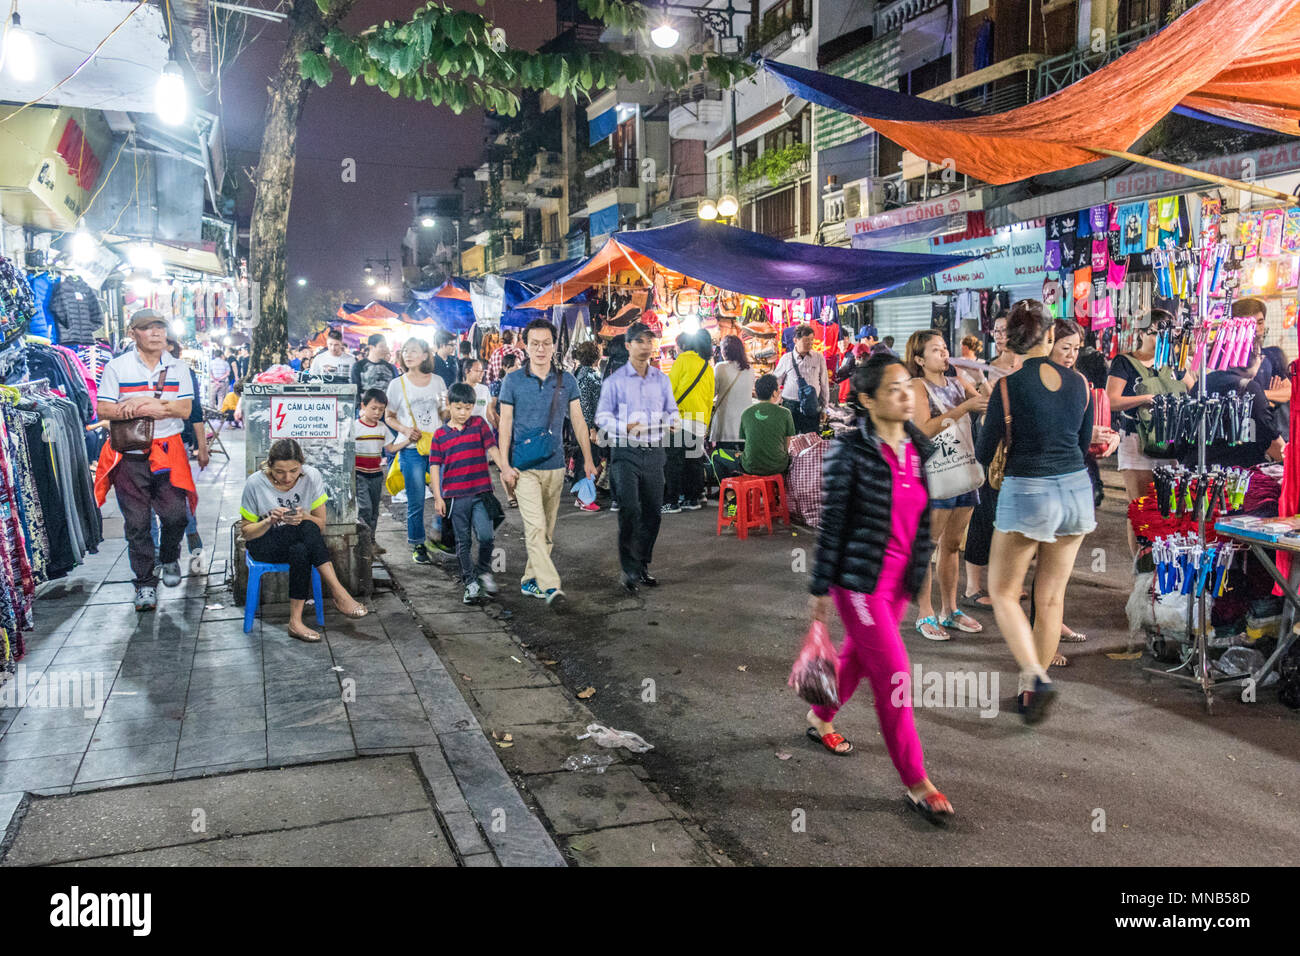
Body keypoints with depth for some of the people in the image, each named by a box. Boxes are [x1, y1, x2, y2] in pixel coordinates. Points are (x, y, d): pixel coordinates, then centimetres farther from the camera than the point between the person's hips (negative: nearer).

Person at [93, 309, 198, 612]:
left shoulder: (178, 369, 8)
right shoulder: (116, 367, 3)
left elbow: (185, 410, -2)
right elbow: (103, 409, -4)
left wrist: (137, 404, -12)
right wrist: (150, 404, -15)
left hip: (168, 451, 1)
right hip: (129, 455, -1)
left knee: (176, 515, -2)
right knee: (137, 522, 1)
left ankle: (169, 559, 29)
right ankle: (145, 582, 12)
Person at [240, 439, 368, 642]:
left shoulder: (312, 477, -8)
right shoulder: (255, 484, -12)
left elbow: (321, 526, -3)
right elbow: (246, 532, -3)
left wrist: (305, 517, -26)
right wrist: (269, 521, -23)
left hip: (302, 543, 2)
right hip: (264, 545, -2)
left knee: (300, 552, -37)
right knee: (308, 529, -33)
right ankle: (338, 594, -37)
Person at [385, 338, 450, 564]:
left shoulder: (437, 381, 8)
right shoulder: (397, 384, 2)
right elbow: (389, 417, 6)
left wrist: (447, 409, -8)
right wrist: (405, 430, -13)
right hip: (411, 449, -2)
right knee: (416, 502, 1)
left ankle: (438, 536, 19)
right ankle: (418, 545, 14)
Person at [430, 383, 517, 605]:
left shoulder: (479, 424, 5)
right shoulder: (440, 435, 3)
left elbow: (492, 448, -3)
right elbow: (435, 467, 2)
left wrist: (505, 468, -21)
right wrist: (438, 497, -3)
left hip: (481, 492, 0)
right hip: (455, 495, 0)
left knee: (485, 535, -12)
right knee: (463, 541, 7)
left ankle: (484, 571, 13)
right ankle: (470, 583, 18)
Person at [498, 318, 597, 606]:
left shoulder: (566, 381, 5)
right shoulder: (513, 381, -1)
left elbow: (578, 421, 10)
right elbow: (505, 425, 0)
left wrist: (588, 459, 5)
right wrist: (505, 466, -5)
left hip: (555, 465, 4)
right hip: (524, 467, -3)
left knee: (548, 530, 10)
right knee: (535, 527, -14)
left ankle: (530, 579, 24)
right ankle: (550, 585, -17)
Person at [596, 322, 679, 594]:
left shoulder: (662, 380, 12)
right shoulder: (615, 381, 0)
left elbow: (672, 410, 15)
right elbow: (602, 416, -3)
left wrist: (674, 421, -10)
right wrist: (625, 426, -22)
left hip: (654, 452, 4)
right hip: (626, 452, -4)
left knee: (653, 512, 8)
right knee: (630, 510, -13)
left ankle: (642, 565, 23)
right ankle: (628, 570, -5)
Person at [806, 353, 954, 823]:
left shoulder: (919, 449, 2)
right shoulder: (849, 452, -16)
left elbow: (922, 518, 12)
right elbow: (831, 523, -13)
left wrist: (920, 573, 13)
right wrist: (820, 588, -9)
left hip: (899, 580, 7)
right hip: (859, 578, -7)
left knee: (857, 655, 23)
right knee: (894, 676, -4)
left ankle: (820, 719, 48)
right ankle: (917, 784, 6)